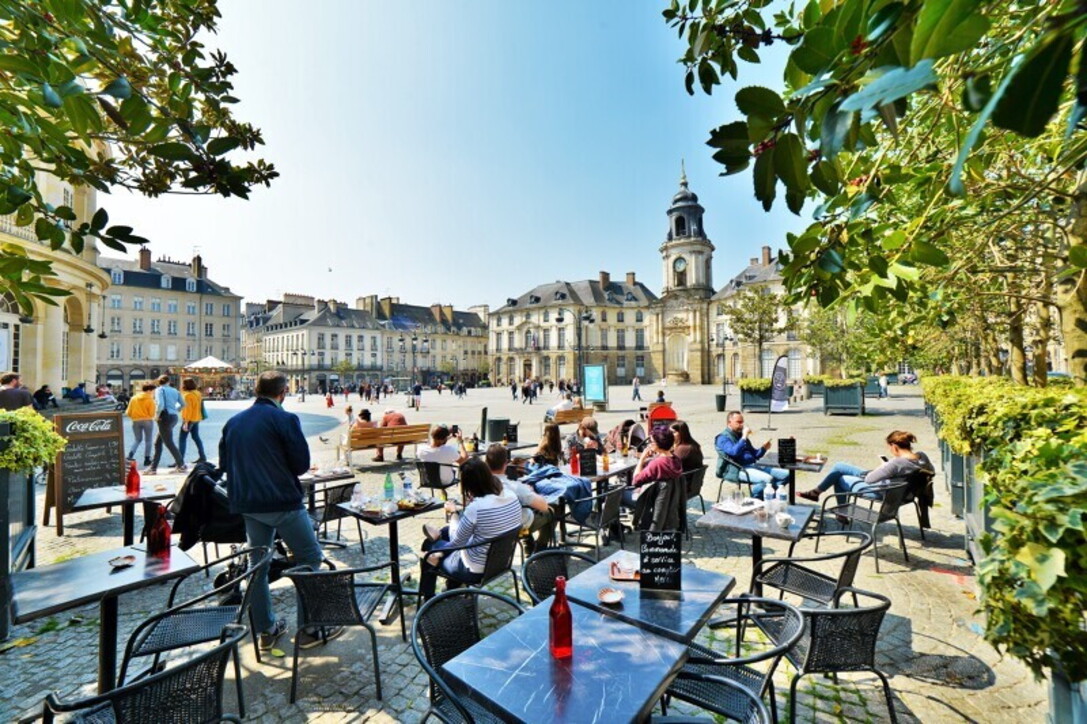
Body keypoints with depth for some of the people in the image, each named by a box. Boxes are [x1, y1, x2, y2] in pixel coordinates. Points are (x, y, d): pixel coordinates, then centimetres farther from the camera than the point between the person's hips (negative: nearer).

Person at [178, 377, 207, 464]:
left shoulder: (187, 395, -16)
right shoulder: (198, 393, 8)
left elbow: (188, 409, -20)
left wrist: (186, 422, -20)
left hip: (189, 419, -8)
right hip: (197, 418, 8)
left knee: (182, 439, -5)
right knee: (196, 437, 17)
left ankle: (180, 460, -8)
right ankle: (202, 457, 22)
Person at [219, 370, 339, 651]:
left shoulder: (233, 422, 7)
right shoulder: (284, 419, -14)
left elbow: (224, 463, 12)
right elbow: (302, 463, -13)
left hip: (247, 503, 8)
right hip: (283, 501, -7)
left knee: (257, 564, 18)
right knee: (309, 558, 5)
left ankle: (266, 629, 29)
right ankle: (310, 628, 9)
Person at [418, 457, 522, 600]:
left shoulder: (475, 508, -31)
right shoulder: (512, 497, -11)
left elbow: (456, 542, -16)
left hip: (476, 570, -7)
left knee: (429, 545, 21)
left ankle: (427, 597, 39)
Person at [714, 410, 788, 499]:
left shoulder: (740, 435, 21)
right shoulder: (723, 437, -4)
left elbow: (754, 454, 24)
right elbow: (734, 452, -24)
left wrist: (763, 448, 5)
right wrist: (744, 437, -18)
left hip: (752, 466, 9)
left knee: (786, 474, -1)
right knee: (768, 479, -30)